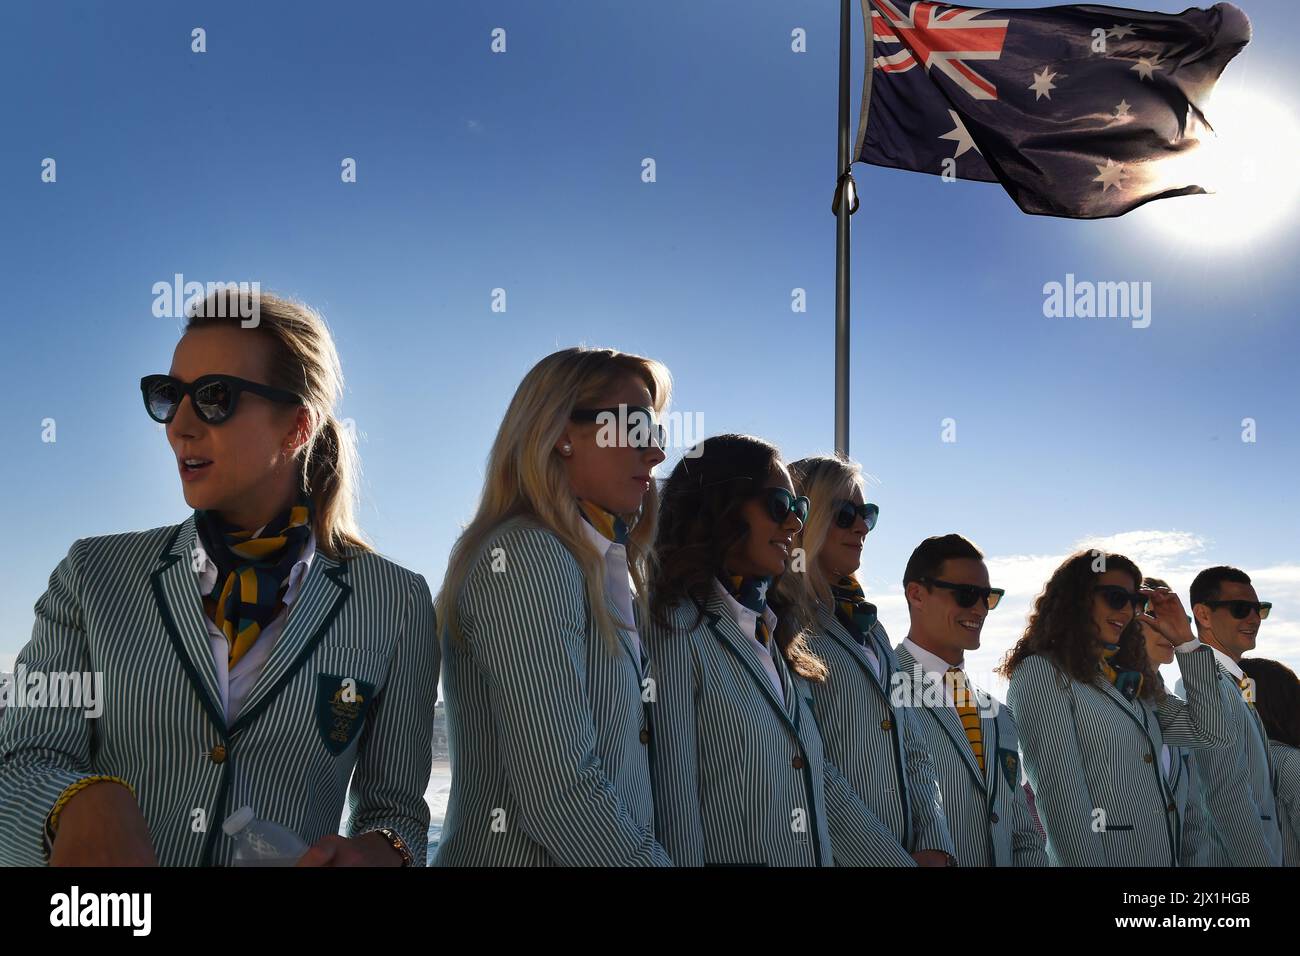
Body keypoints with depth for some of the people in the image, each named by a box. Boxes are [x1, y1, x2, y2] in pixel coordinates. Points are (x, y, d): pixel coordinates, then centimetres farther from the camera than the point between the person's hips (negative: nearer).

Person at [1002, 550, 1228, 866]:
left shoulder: (1127, 681, 17)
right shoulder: (1041, 673, -9)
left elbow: (1210, 733, 13)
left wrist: (1184, 640, 12)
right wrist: (1084, 861, -24)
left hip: (1164, 854, 8)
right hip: (1103, 855, -8)